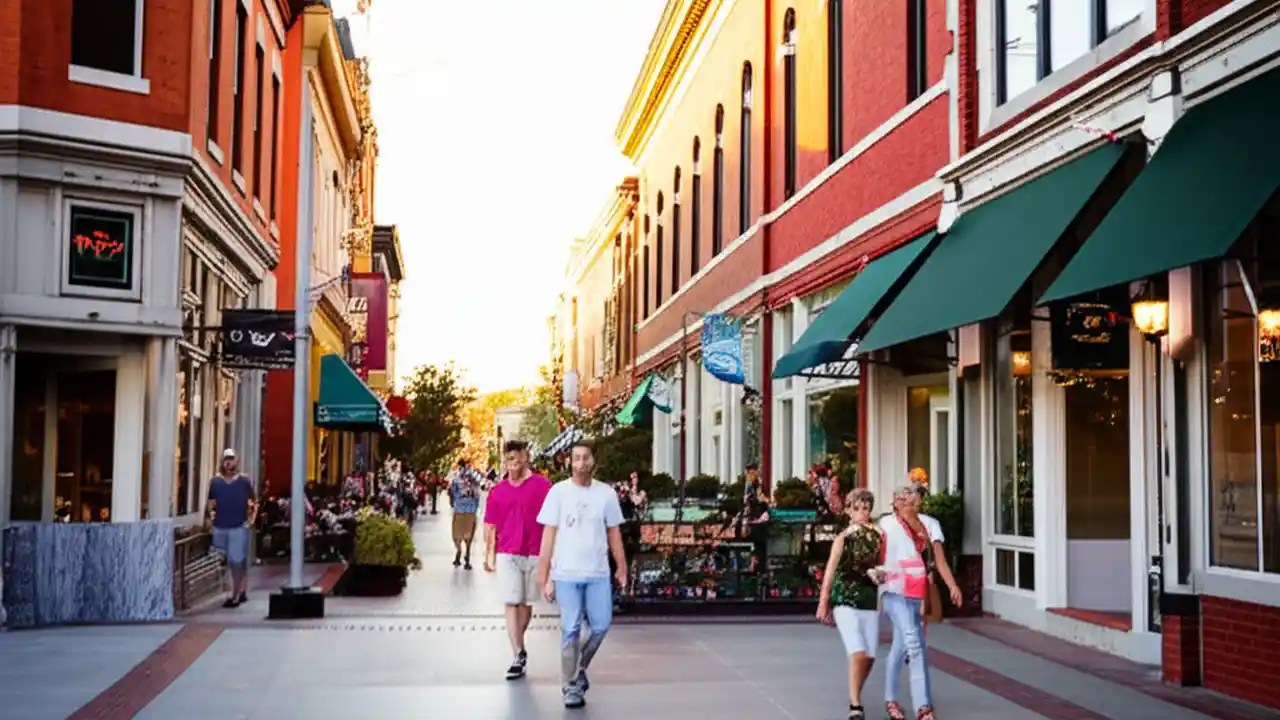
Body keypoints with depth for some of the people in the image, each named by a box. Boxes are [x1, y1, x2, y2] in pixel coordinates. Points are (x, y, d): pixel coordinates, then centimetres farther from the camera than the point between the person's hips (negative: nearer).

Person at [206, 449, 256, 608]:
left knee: (237, 562, -6)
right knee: (231, 562, 12)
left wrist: (251, 518, -1)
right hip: (220, 527, 3)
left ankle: (235, 596, -1)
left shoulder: (244, 482, -1)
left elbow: (254, 503, 8)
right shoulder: (215, 482, 5)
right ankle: (242, 591, 27)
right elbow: (211, 502, 16)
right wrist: (211, 511, -1)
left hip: (239, 527, -3)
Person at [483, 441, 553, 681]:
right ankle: (519, 655, -7)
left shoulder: (542, 486, -1)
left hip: (534, 553, -1)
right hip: (507, 554, 1)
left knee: (526, 603, 10)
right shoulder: (497, 491, 7)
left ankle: (518, 646, 28)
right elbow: (490, 526, 10)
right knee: (511, 604, -6)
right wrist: (488, 555, 6)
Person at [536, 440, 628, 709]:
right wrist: (544, 579, -5)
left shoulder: (606, 493, 4)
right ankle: (571, 686, 13)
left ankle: (580, 667, 29)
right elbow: (548, 536, -2)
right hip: (566, 574, -2)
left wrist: (622, 567, 2)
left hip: (598, 574, 2)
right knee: (570, 630, 1)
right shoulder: (558, 492, -2)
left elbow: (614, 533, 10)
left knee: (601, 626, 3)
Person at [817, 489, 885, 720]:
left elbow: (882, 565, 18)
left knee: (870, 656, 2)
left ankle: (855, 697, 25)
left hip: (870, 600, 4)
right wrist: (823, 603, -1)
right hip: (845, 600, -3)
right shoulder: (843, 538, -1)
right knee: (858, 653, -16)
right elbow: (830, 571, 0)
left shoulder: (877, 536, 6)